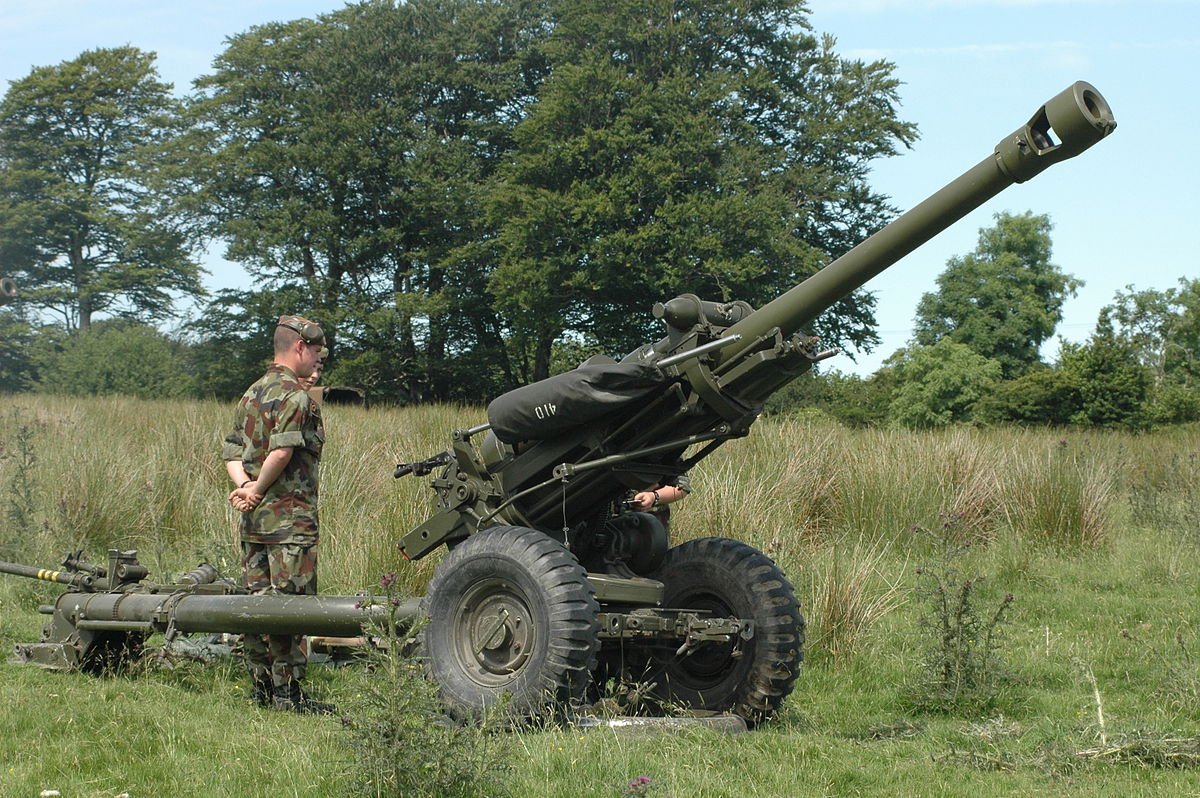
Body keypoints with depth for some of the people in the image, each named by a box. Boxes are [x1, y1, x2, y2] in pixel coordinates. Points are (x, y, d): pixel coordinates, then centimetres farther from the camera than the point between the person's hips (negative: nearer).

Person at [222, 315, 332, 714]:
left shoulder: (252, 394, 17)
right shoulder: (294, 395, -11)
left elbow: (231, 451, 12)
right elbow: (282, 451, -23)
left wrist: (243, 485, -3)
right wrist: (258, 489, -12)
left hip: (253, 518, 9)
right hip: (290, 518, -9)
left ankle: (261, 687, 16)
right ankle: (287, 691, -4)